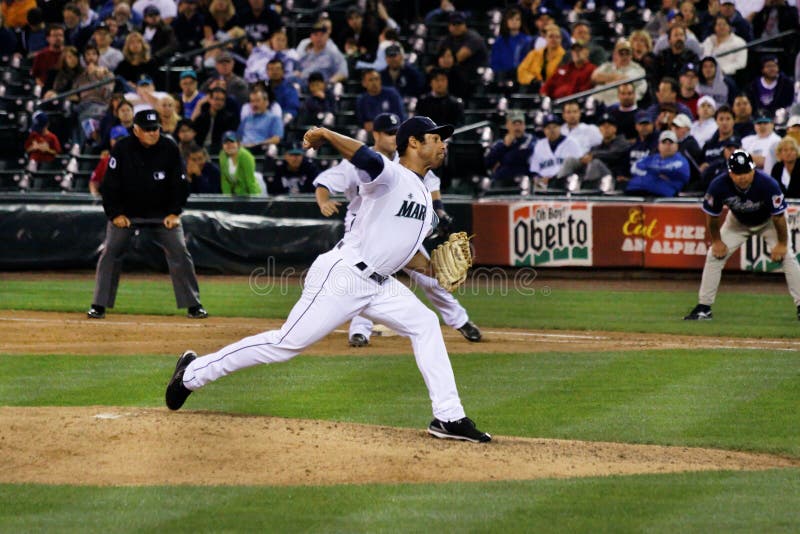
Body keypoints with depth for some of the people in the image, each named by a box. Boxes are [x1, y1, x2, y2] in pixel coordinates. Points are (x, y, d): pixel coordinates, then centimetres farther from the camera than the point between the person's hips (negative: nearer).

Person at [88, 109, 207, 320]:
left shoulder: (170, 149, -10)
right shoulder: (122, 149, -13)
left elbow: (180, 184, -2)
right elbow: (109, 185, -8)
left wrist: (174, 213, -9)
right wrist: (116, 215, -14)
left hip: (162, 214, 1)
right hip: (126, 212, -1)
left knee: (179, 253, -7)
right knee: (110, 253, -8)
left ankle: (193, 305, 1)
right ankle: (99, 305, -1)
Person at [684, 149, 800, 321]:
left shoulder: (768, 184, -38)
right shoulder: (719, 185, -33)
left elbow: (779, 216, -25)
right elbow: (711, 216, -14)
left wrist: (782, 244, -18)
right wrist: (716, 241, -8)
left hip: (768, 222, -2)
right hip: (737, 222, 2)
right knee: (714, 255, -6)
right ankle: (703, 308, 4)